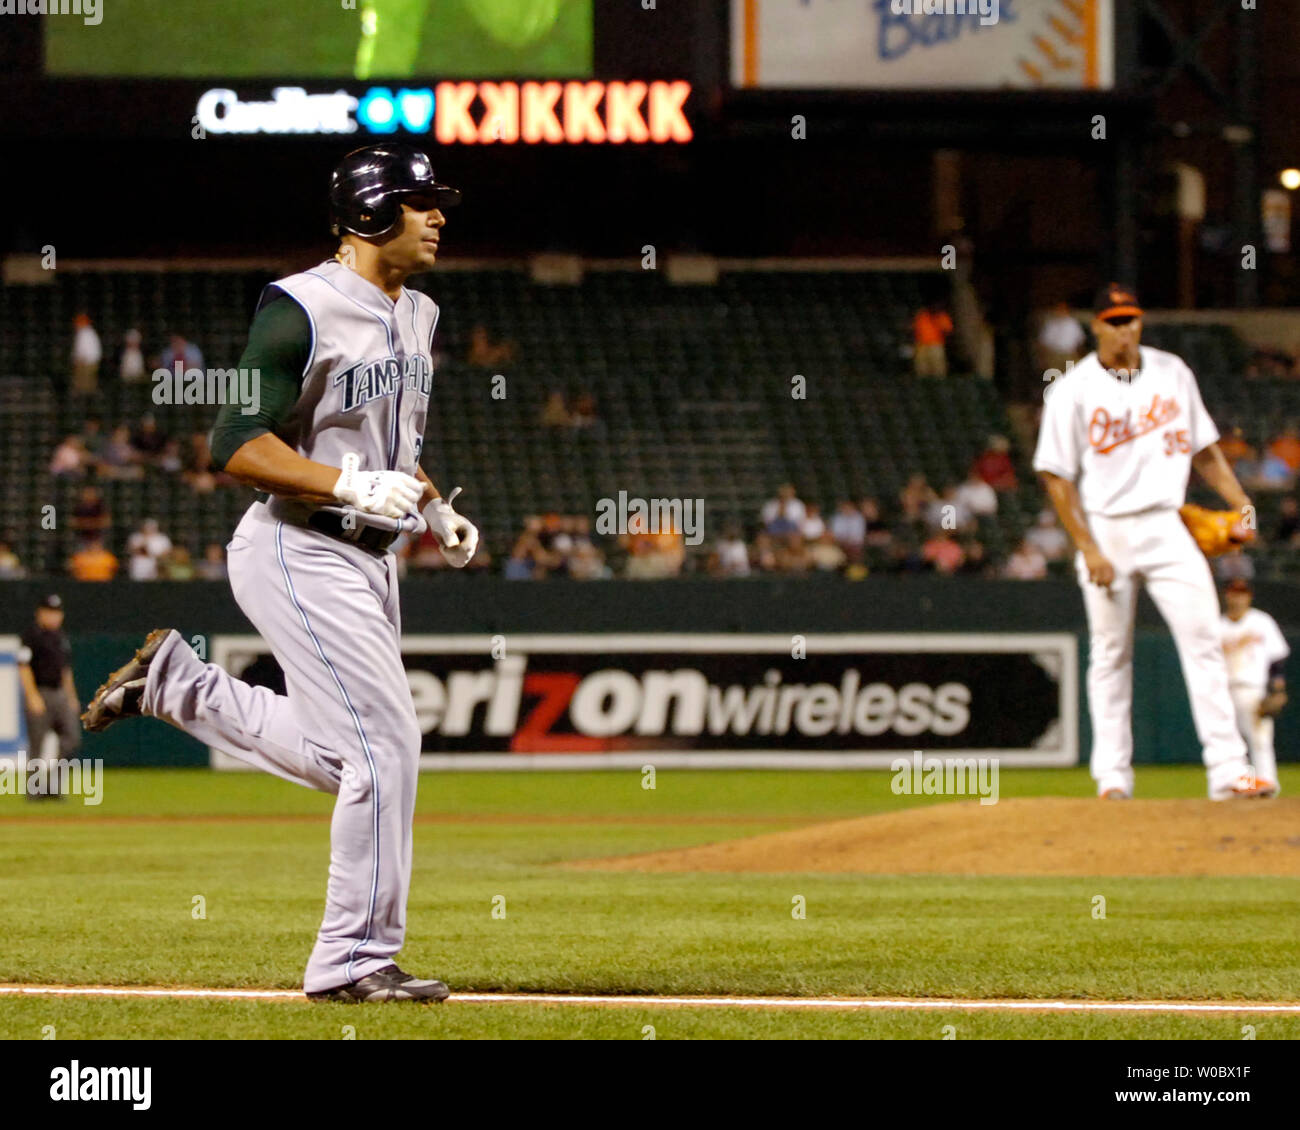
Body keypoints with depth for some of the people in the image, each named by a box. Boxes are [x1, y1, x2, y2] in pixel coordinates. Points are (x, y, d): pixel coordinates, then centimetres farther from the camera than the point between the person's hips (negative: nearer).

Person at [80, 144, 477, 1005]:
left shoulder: (417, 315, 12)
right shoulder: (301, 310, -16)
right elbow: (236, 443, -20)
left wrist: (437, 511, 8)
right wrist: (354, 486, -27)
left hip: (369, 558, 9)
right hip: (300, 554, -9)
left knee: (338, 758, 14)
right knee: (386, 744, -12)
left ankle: (172, 682, 29)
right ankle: (357, 959, -4)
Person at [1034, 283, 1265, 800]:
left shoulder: (1172, 373, 8)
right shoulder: (1072, 390, -4)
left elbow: (1203, 447, 16)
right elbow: (1057, 477, -5)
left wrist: (1240, 501, 2)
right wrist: (1088, 549, -12)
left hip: (1166, 529, 2)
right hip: (1106, 529, -2)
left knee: (1203, 639, -9)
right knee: (1110, 655, 2)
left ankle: (1227, 768, -12)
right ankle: (1113, 775, 9)